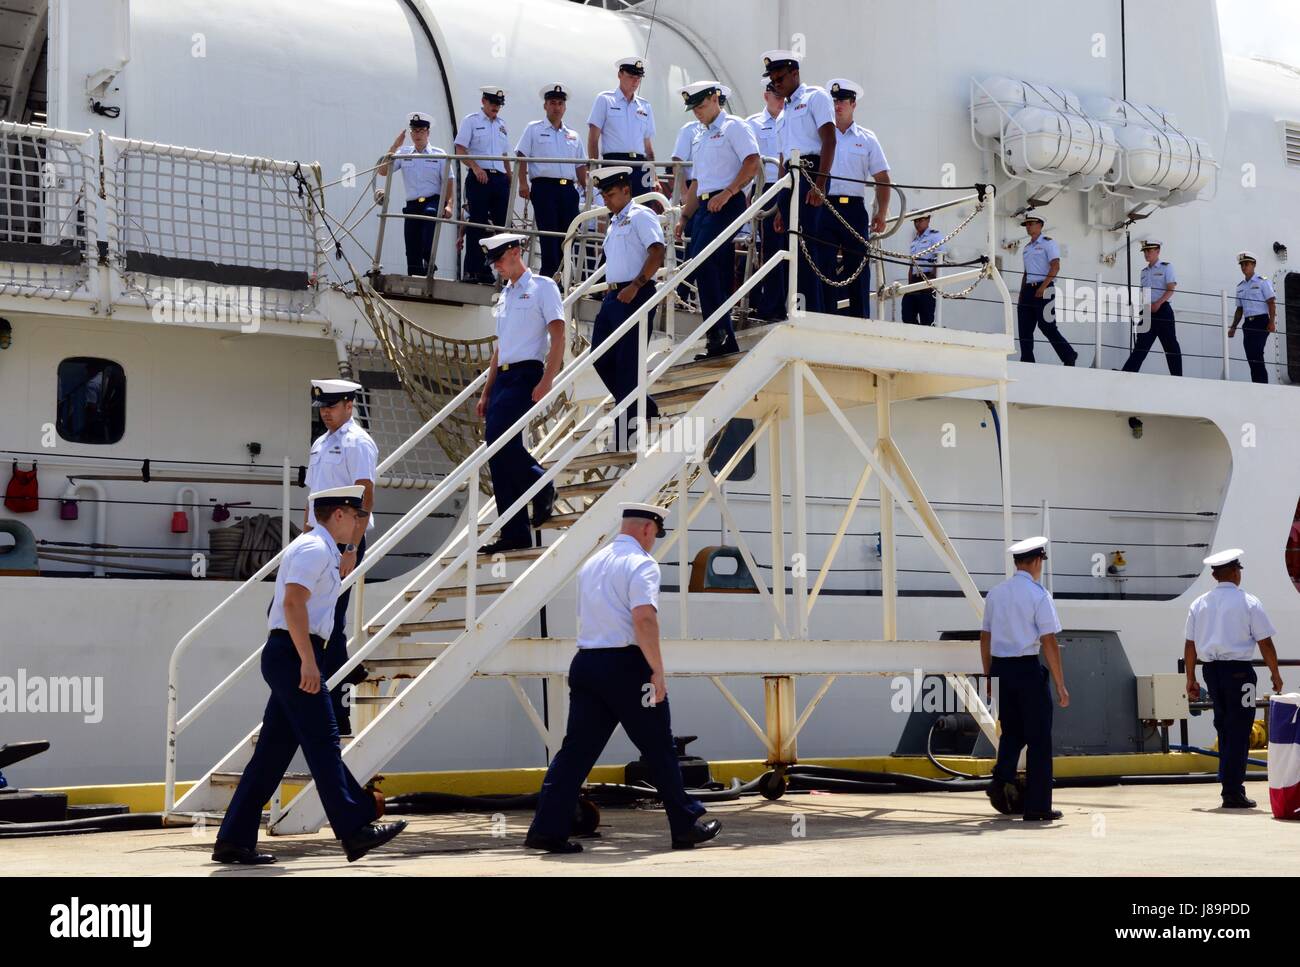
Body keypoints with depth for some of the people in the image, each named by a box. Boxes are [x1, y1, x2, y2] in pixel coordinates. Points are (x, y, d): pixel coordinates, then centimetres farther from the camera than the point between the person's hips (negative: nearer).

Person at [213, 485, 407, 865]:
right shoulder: (314, 549, -10)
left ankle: (234, 840, 9)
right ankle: (354, 830, -12)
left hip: (289, 658, 10)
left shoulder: (321, 550, 23)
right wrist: (308, 661, -25)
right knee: (322, 743, -11)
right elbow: (293, 603, -21)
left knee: (273, 750, 8)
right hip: (293, 653, -10)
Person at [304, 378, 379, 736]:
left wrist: (351, 549, -22)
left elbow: (365, 500, -16)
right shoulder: (320, 444, 17)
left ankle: (336, 716, -3)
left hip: (344, 542, -8)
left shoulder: (357, 443, -9)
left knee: (329, 624, -8)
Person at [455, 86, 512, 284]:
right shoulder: (471, 121, 2)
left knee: (502, 223, 1)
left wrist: (510, 178, 13)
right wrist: (476, 167, -19)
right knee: (477, 224, -4)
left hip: (500, 179, 5)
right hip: (479, 178, -5)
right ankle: (473, 271, -1)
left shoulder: (501, 125, 19)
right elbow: (460, 150, -6)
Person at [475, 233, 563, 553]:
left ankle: (541, 487, 2)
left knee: (497, 438, -22)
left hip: (526, 374, -8)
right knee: (498, 453, 2)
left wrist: (545, 383, -19)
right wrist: (486, 392, 22)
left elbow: (558, 337, -9)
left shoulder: (542, 287, 0)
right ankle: (514, 533, 4)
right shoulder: (505, 295, 23)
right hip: (502, 376, 8)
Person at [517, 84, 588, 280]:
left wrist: (586, 186, 5)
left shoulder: (573, 136, 21)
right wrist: (523, 183, -11)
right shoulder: (534, 130, 10)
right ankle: (549, 274, -10)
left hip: (568, 188, 4)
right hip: (544, 185, -4)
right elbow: (522, 157, 2)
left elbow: (580, 166, 19)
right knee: (548, 232, -10)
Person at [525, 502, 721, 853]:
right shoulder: (641, 563, -8)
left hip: (586, 662, 7)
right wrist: (658, 671, -17)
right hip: (626, 665, -7)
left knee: (578, 748, 5)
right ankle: (686, 826, 13)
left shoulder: (593, 562, 17)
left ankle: (548, 829, -1)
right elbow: (644, 619, -20)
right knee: (659, 749, 4)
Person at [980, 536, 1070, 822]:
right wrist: (1060, 685, -8)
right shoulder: (1038, 595, -9)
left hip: (1000, 668, 5)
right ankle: (1037, 806, 6)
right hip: (1028, 669, -5)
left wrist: (989, 675, 21)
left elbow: (985, 638, 12)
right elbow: (1049, 642, -11)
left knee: (1011, 731, 20)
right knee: (1039, 739, 4)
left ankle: (1001, 779, -4)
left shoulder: (995, 593, 9)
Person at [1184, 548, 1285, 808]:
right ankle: (1232, 792, -2)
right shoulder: (1248, 602, -5)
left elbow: (1189, 645, 8)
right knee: (1239, 730, -1)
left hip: (1210, 669, 5)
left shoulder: (1199, 604, 8)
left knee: (1224, 728, 16)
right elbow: (1265, 643, -5)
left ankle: (1231, 784, 22)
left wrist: (1191, 679, 14)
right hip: (1238, 669, -5)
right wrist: (1275, 674, 4)